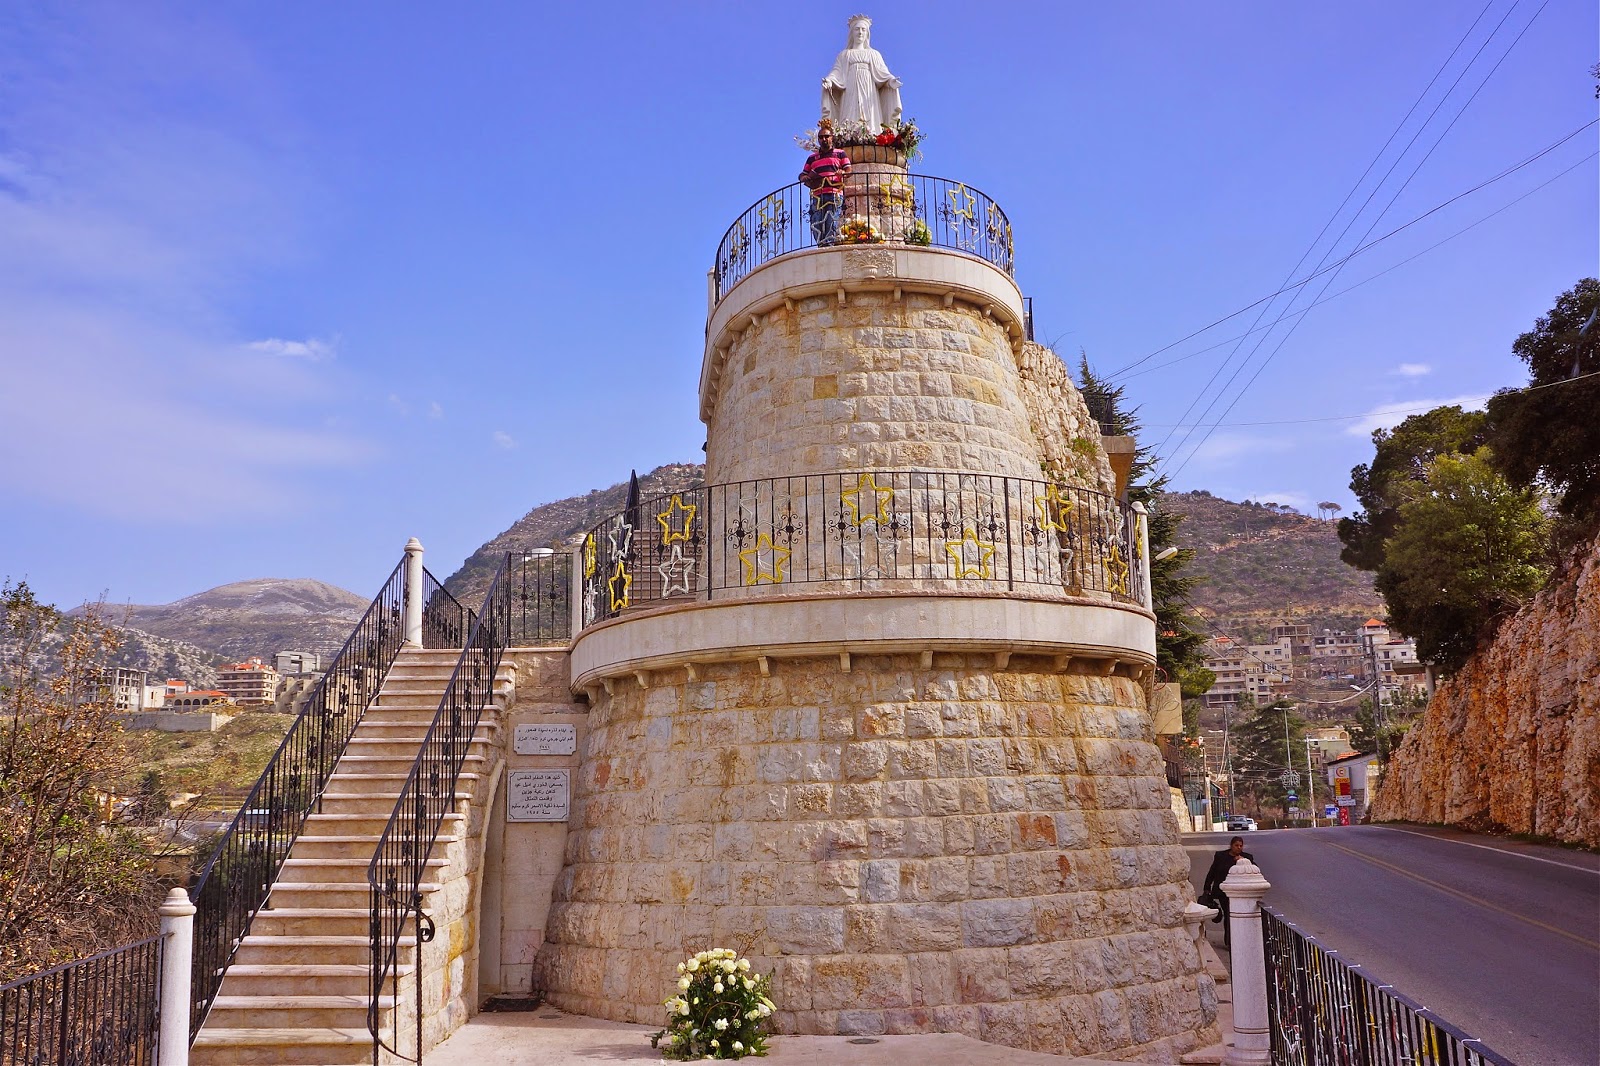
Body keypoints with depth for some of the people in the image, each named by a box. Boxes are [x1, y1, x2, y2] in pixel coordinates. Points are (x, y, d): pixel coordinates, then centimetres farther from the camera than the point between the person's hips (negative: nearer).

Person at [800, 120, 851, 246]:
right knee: (817, 224, -7)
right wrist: (807, 178, -3)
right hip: (817, 195, 3)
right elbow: (802, 176, 21)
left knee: (832, 223, -14)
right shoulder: (812, 158, 24)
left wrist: (842, 173, -14)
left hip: (834, 194, -3)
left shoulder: (840, 153, 17)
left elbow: (849, 171, 10)